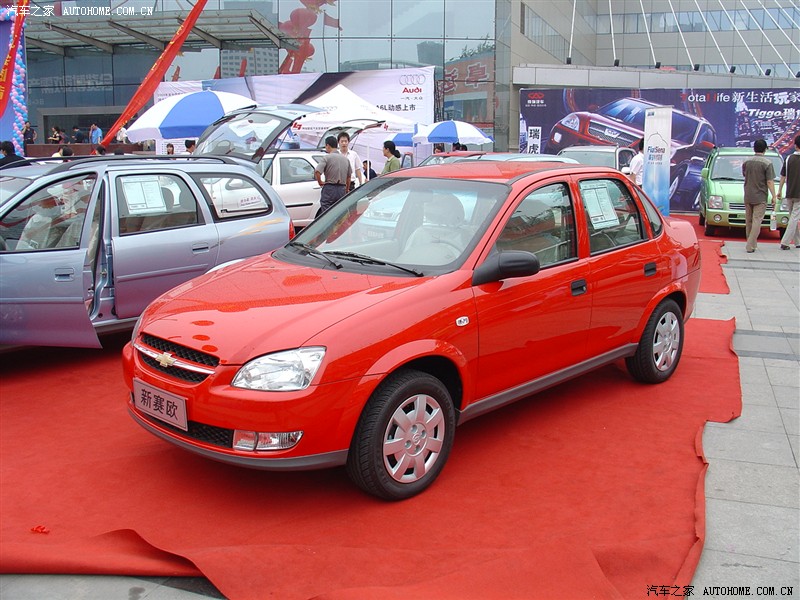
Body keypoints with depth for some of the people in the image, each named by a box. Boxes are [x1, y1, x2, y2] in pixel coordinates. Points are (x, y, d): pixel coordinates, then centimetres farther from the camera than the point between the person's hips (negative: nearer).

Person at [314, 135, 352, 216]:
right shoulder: (345, 159, 12)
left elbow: (317, 172, -22)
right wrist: (347, 189, 32)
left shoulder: (326, 158, -9)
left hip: (329, 189, -6)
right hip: (342, 190, 6)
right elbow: (349, 176, 21)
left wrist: (320, 182, -5)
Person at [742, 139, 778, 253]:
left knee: (749, 221, 13)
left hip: (748, 196, 5)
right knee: (757, 221, -3)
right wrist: (774, 196, -7)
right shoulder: (767, 163, -11)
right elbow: (770, 182, -13)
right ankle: (750, 246, -10)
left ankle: (752, 243, 22)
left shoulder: (746, 162, 3)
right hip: (760, 197, -5)